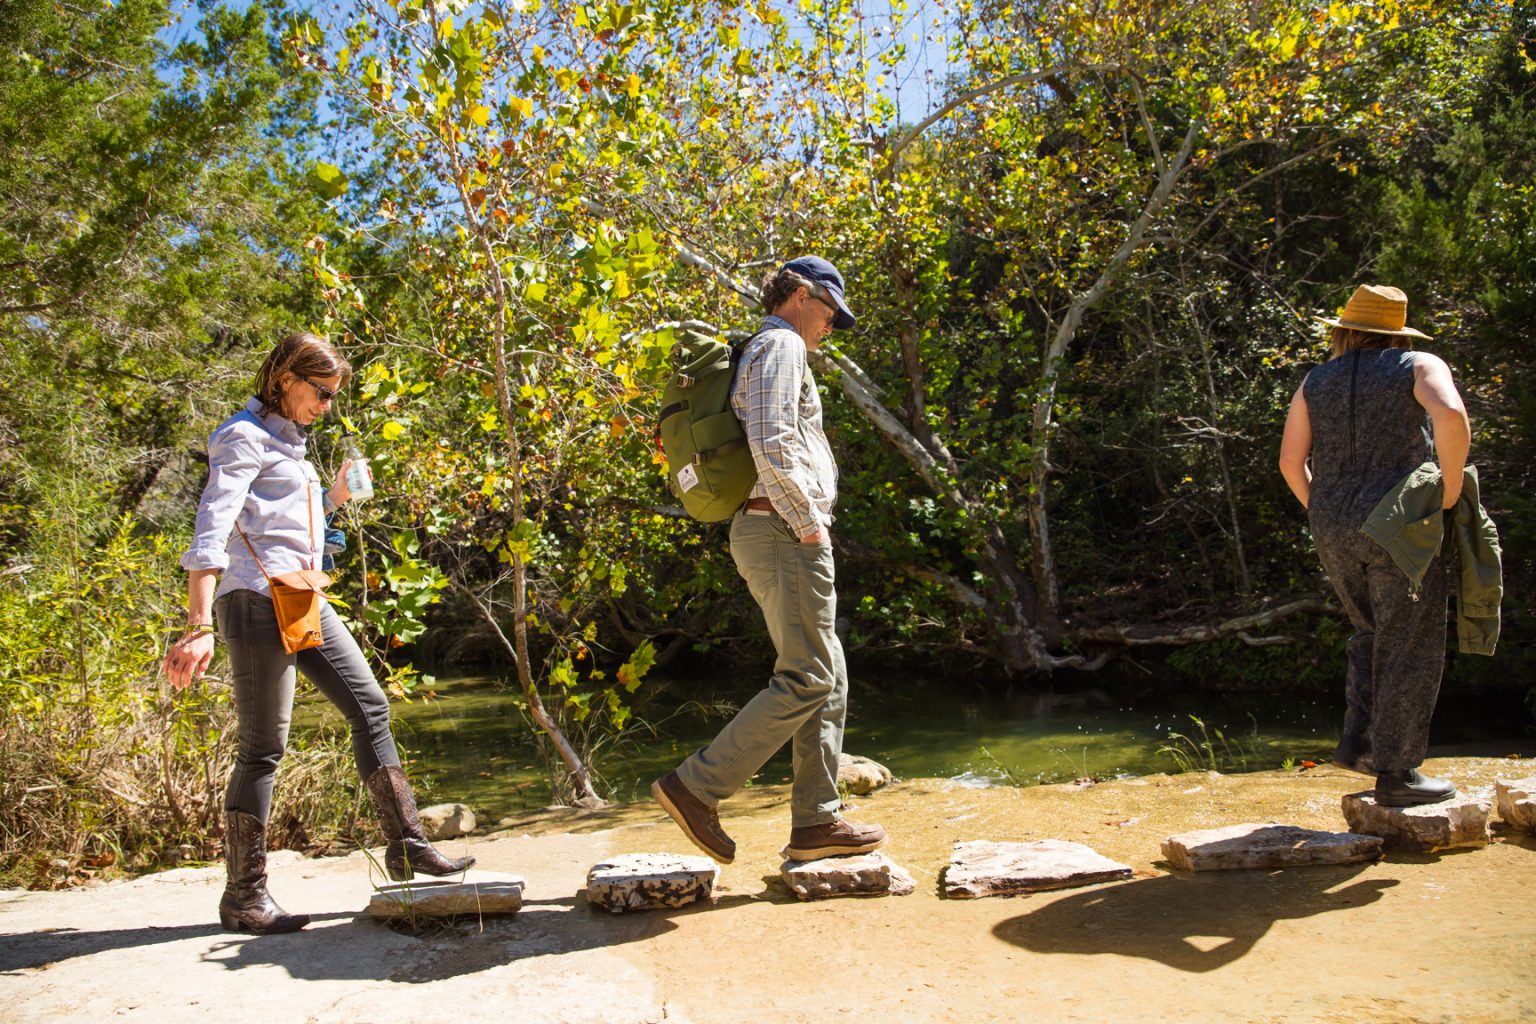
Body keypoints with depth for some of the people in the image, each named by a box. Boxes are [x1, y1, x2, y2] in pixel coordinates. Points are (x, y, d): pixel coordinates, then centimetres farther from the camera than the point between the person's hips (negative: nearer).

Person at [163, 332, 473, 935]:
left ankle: (406, 846, 10)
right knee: (264, 745, -5)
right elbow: (212, 532, -18)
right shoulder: (245, 438, -7)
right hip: (258, 602, -9)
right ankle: (243, 896, 5)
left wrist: (335, 496, 15)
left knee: (369, 706, 5)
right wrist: (199, 626, -26)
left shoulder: (289, 442, 20)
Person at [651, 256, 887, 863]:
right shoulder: (780, 345, -6)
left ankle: (816, 821, 11)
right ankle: (696, 787, -8)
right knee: (805, 681, -11)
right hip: (787, 533, -11)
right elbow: (772, 444, -21)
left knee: (828, 680, 9)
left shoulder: (764, 353, 25)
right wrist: (808, 522, -16)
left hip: (780, 534, 11)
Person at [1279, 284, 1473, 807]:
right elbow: (1451, 414, -21)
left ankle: (1358, 742, 14)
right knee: (1408, 649, 3)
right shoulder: (1419, 367, 1)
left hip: (1334, 534, 5)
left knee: (1373, 635, 22)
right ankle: (1396, 773, 7)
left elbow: (1291, 459, 7)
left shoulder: (1317, 381, 13)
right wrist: (1451, 486, -10)